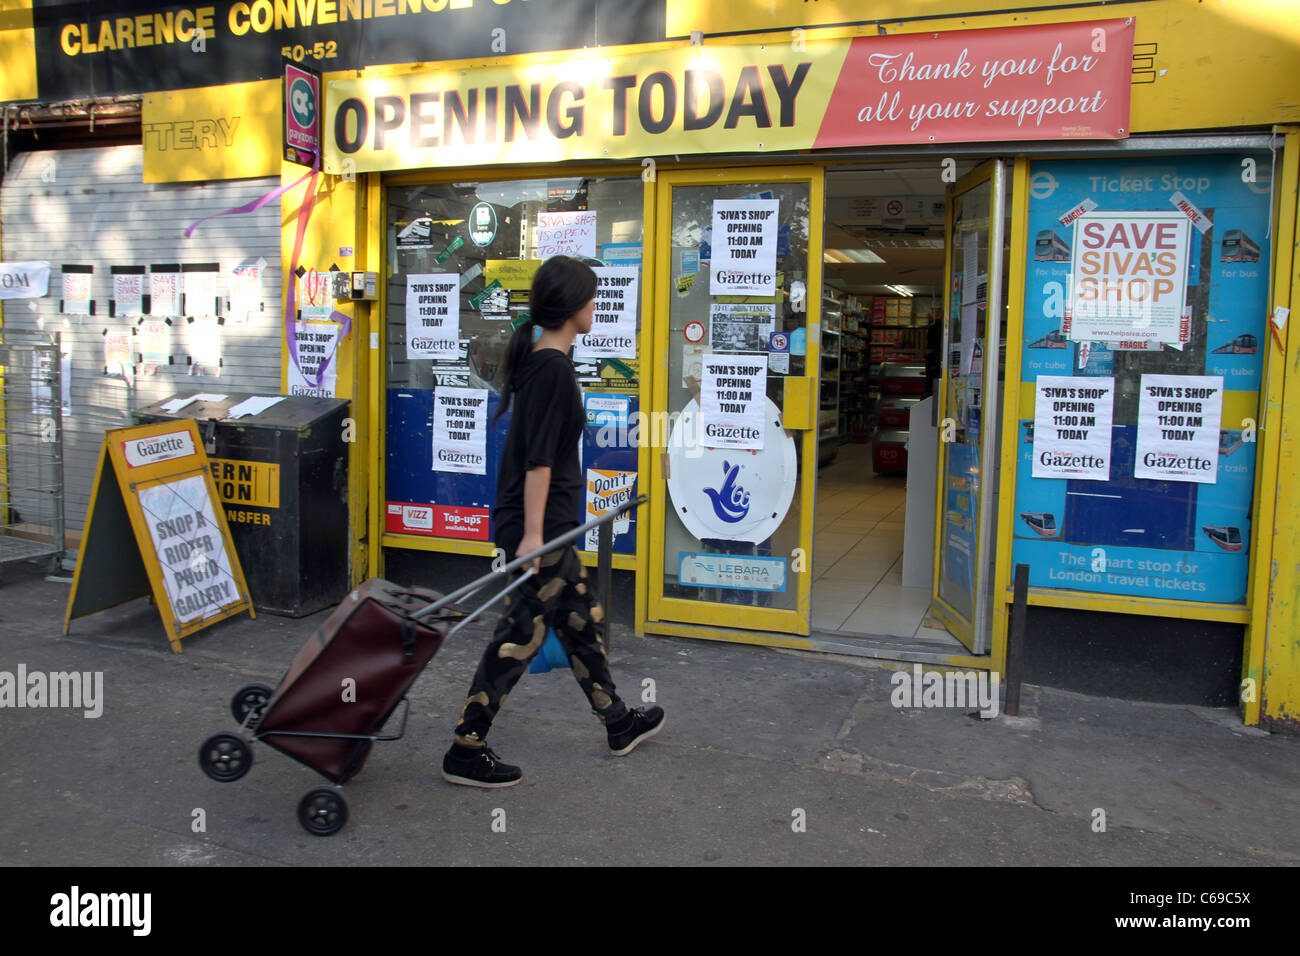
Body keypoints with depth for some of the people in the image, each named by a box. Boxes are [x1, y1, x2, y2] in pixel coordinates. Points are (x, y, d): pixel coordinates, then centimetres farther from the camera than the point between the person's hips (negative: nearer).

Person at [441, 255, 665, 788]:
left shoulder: (539, 359, 12)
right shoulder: (553, 368, -19)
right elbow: (538, 458, -22)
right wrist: (532, 533, -22)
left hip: (549, 523, 10)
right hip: (536, 525, -10)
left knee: (580, 619, 18)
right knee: (521, 635, -2)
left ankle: (619, 724, 33)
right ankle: (465, 753, 8)